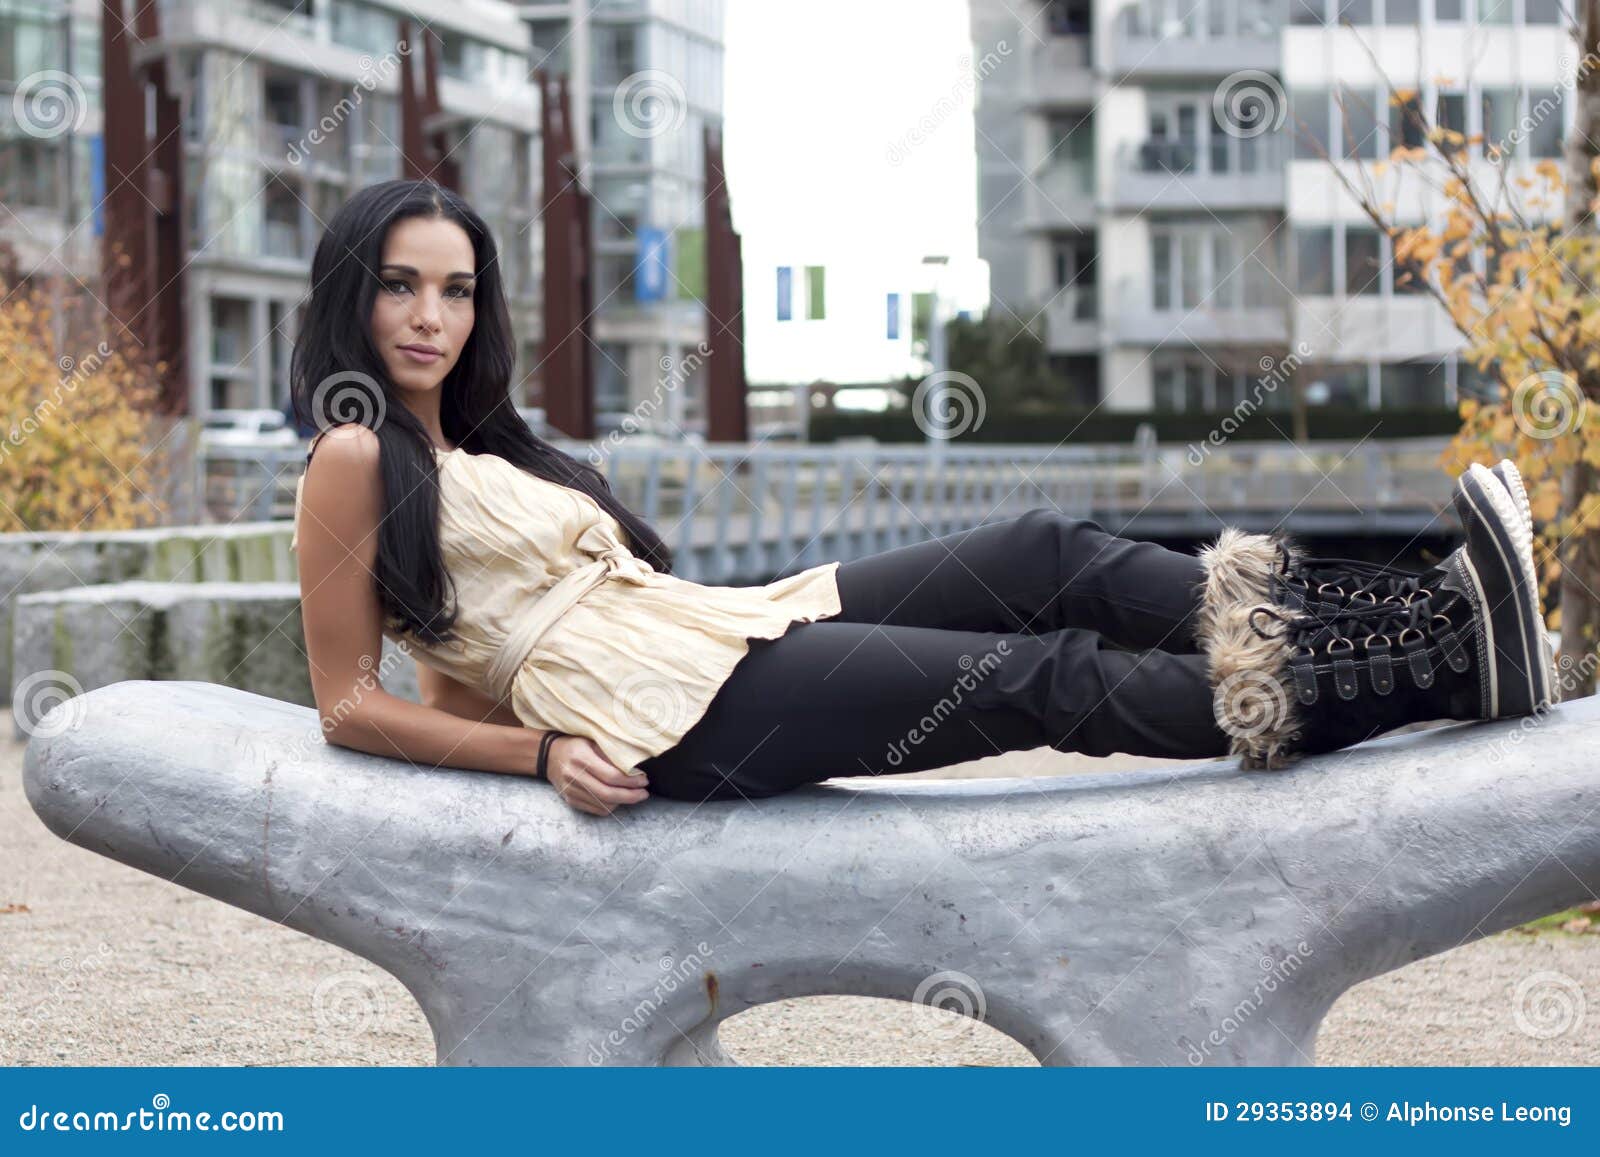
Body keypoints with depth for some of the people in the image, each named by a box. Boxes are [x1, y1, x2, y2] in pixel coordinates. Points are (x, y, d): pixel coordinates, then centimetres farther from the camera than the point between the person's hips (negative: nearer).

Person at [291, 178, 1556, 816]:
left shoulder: (475, 449, 23)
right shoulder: (356, 462, -2)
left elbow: (470, 647, 25)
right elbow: (348, 703, -6)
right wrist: (545, 750, -14)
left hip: (713, 635, 9)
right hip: (669, 718, -9)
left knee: (1046, 555, -7)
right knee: (1038, 679, -17)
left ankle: (1440, 614, -16)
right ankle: (1445, 667, -18)